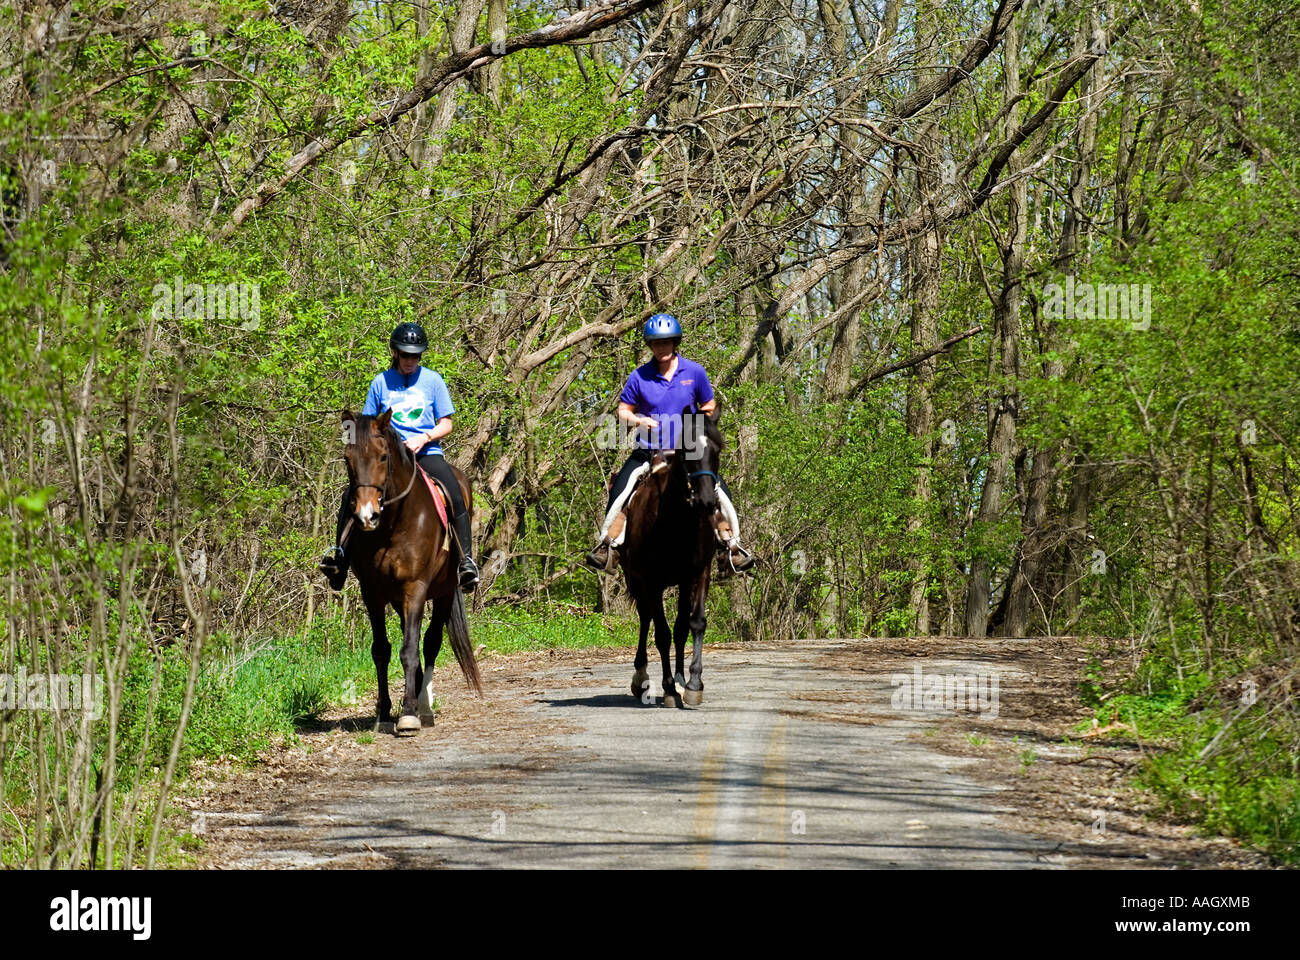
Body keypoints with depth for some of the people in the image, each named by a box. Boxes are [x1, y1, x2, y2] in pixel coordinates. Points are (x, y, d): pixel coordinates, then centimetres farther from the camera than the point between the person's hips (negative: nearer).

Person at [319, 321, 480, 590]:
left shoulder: (433, 380, 8)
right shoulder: (381, 382, 10)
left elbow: (446, 424, 6)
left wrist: (423, 438, -12)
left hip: (427, 453, -1)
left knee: (456, 495, -28)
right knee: (351, 495, -21)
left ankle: (466, 559, -26)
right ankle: (340, 556, -13)